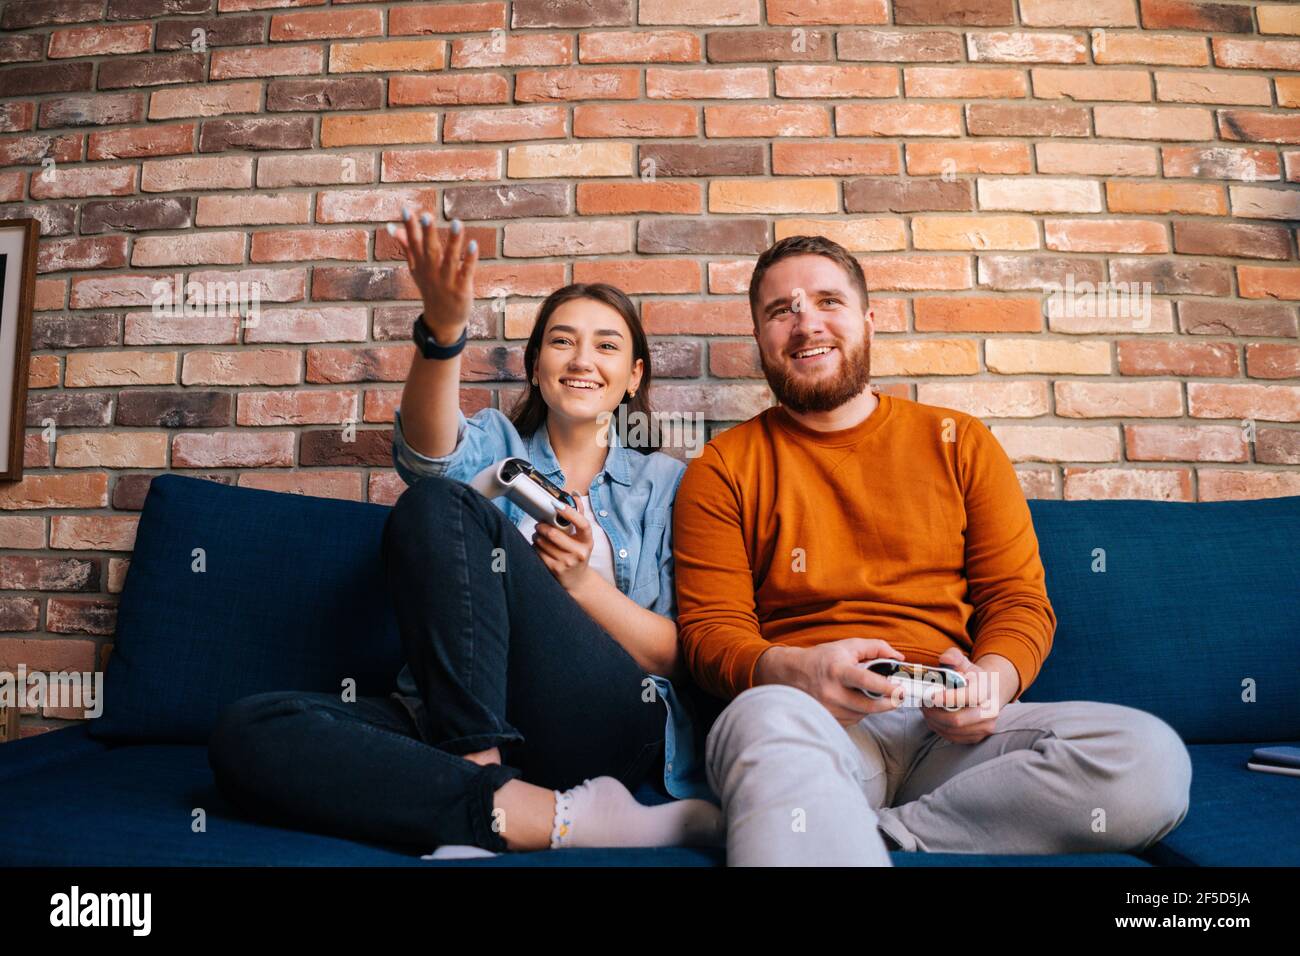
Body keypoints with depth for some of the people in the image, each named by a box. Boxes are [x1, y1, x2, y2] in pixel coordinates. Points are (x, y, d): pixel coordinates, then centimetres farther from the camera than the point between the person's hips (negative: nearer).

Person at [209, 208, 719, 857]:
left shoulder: (665, 483, 13)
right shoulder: (495, 445, 16)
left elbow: (680, 657, 6)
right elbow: (428, 450, -11)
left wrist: (582, 582, -11)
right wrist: (443, 325, -30)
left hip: (603, 728, -2)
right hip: (459, 718, 3)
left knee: (437, 506, -21)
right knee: (247, 732, -25)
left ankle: (481, 801, -20)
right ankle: (562, 817, -27)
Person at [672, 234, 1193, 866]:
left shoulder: (960, 443, 15)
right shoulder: (722, 470, 8)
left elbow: (1020, 598, 12)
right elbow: (709, 630, 2)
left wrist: (993, 677, -11)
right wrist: (791, 670, -21)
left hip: (951, 731, 6)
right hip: (814, 725, -5)